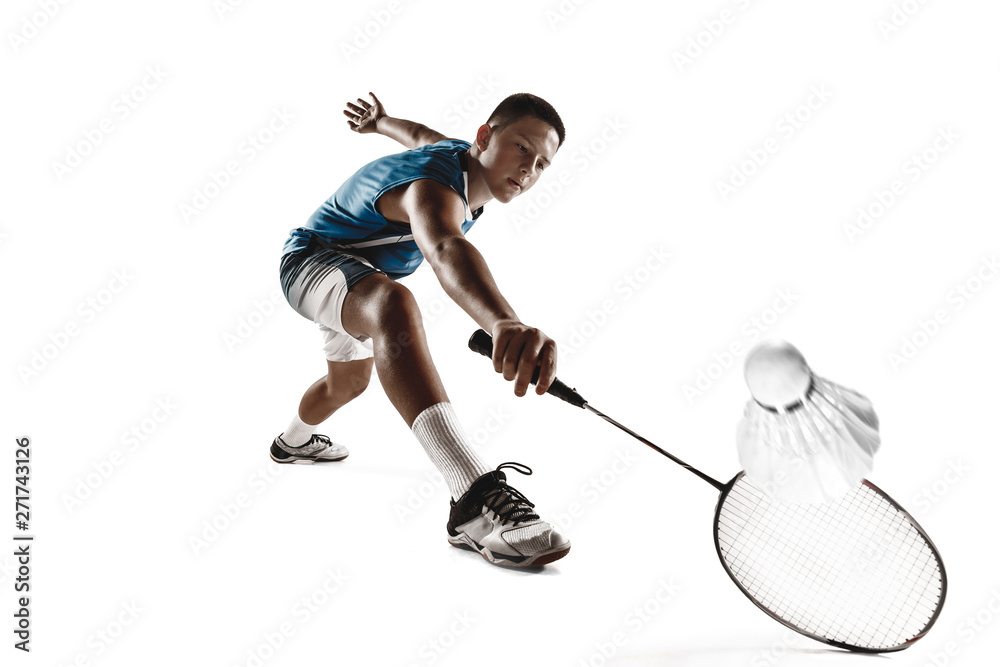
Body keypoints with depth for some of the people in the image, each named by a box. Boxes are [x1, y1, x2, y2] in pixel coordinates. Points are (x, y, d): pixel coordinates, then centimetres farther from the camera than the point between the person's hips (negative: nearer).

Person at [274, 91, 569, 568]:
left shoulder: (458, 153, -6)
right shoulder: (433, 187, -37)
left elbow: (420, 133, 17)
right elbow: (445, 250, -61)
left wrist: (379, 122, 38)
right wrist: (503, 322, -81)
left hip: (357, 272, 11)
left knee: (350, 381, 30)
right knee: (393, 304, -44)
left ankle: (293, 442, 63)